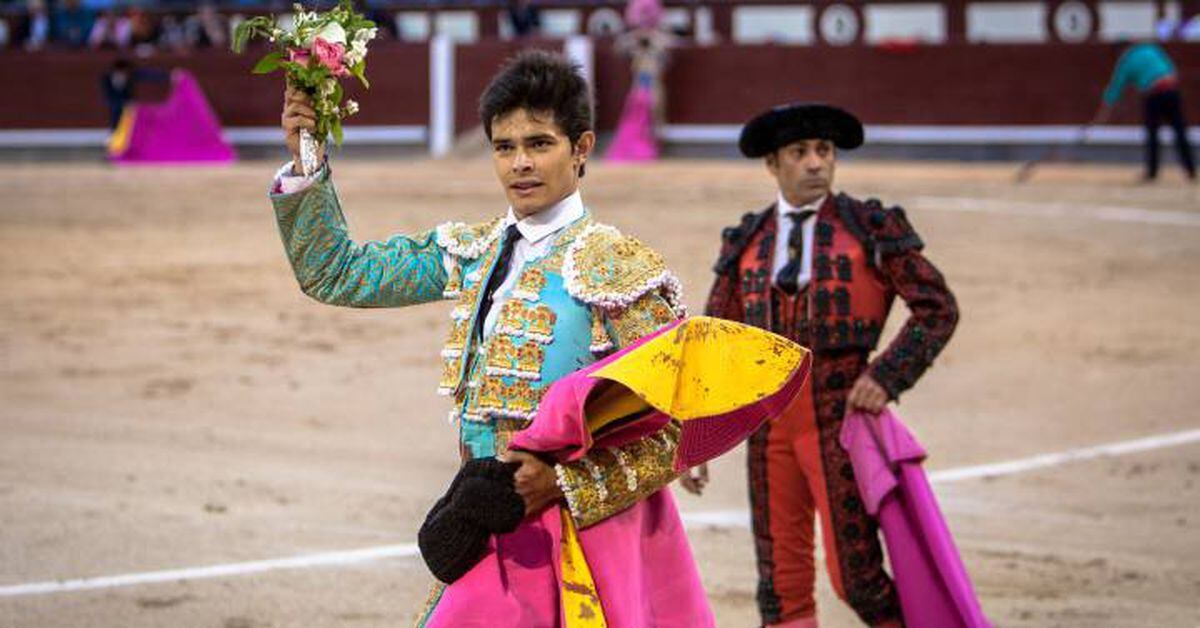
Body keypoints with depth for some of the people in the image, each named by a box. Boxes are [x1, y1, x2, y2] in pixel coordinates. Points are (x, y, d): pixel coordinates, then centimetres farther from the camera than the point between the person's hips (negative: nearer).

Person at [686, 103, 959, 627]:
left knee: (855, 577, -7)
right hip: (770, 422, 3)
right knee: (782, 584, 5)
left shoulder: (870, 229, 2)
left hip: (840, 420, -3)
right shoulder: (747, 243, 10)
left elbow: (938, 308, 2)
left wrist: (888, 376, -10)